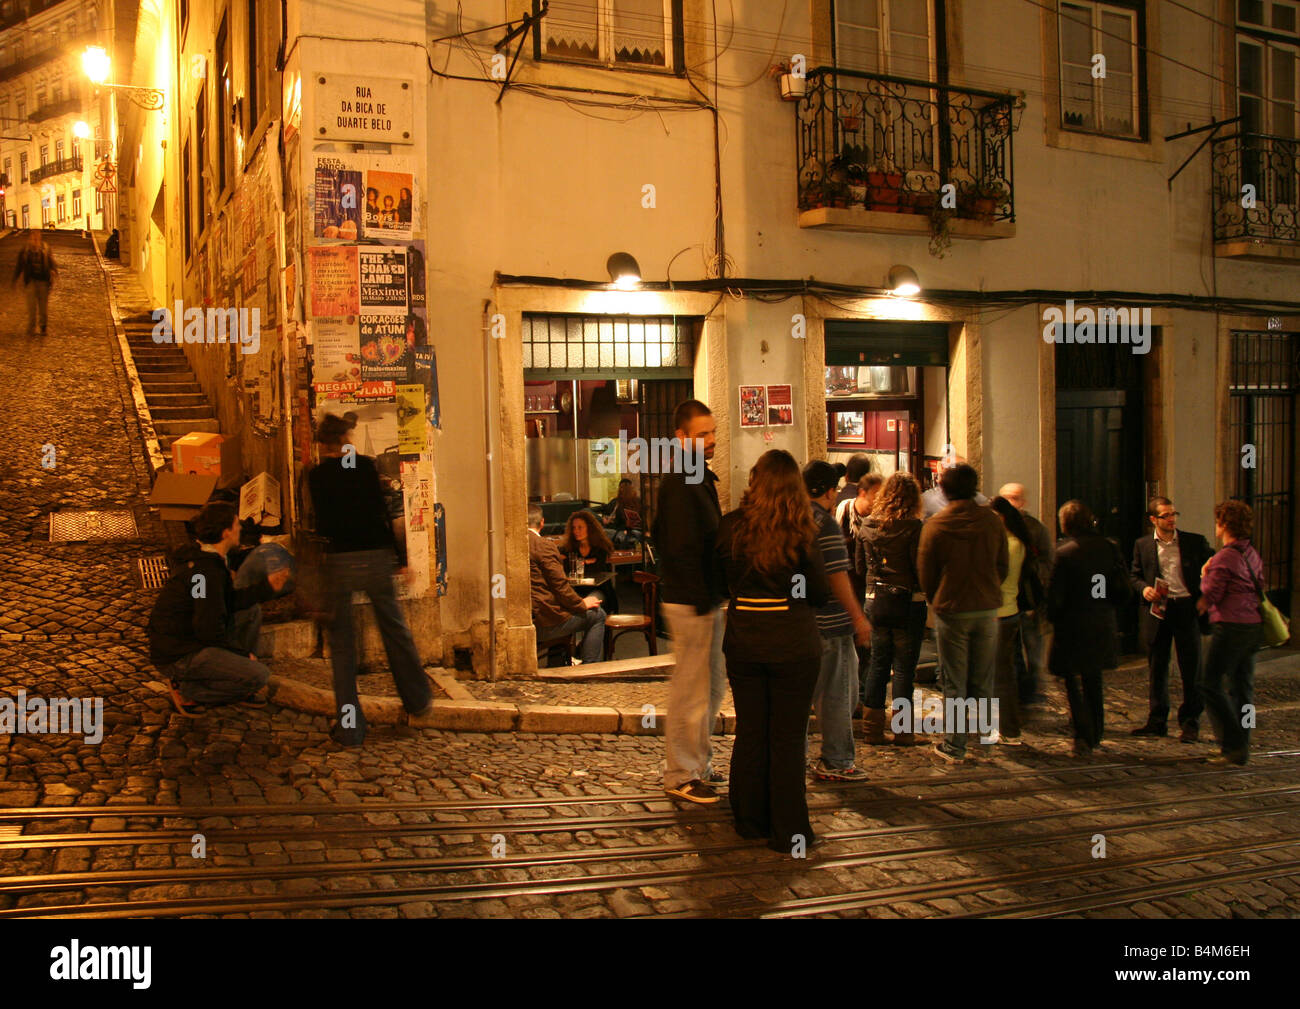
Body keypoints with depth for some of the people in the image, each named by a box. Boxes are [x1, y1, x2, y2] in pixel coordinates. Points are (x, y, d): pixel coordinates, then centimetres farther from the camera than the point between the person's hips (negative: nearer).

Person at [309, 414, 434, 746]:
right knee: (395, 629, 15)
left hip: (339, 558, 0)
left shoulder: (317, 476, 3)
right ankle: (418, 699, 29)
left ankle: (349, 728, 5)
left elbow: (321, 525, 5)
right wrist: (400, 556, 2)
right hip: (375, 554, 0)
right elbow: (381, 512, -2)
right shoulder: (364, 465, 1)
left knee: (342, 640, 6)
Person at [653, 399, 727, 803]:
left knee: (713, 685, 18)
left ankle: (700, 764, 29)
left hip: (706, 599, 10)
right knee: (691, 690, -2)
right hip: (691, 602, -10)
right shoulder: (680, 483, -17)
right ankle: (681, 775, 7)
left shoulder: (700, 477, 15)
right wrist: (700, 600, -22)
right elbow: (683, 547, -23)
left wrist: (712, 596, 15)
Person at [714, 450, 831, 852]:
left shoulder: (729, 527, -5)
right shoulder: (800, 533, -13)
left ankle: (749, 819, 26)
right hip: (793, 645, -3)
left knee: (749, 733, 15)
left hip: (743, 643, 3)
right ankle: (788, 831, 14)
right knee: (788, 737, 7)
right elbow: (821, 594, -5)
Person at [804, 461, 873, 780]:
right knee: (838, 693, 2)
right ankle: (835, 762, 9)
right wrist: (858, 616, -12)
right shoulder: (824, 522, -15)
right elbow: (837, 576, -18)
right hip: (830, 622, -8)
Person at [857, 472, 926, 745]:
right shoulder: (913, 527, -14)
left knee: (878, 664, 13)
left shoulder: (867, 525, 2)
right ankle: (902, 730, 8)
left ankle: (874, 729, 16)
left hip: (877, 602, 5)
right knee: (904, 667, 4)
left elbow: (859, 566, 10)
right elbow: (921, 568, -15)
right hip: (907, 602, -5)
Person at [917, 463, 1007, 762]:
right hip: (987, 609, 2)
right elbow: (1003, 565, 6)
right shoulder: (992, 521, -2)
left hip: (951, 611, -2)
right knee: (982, 681, 13)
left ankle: (954, 745, 9)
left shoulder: (935, 525, -8)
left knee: (954, 684, 5)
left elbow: (925, 573, -1)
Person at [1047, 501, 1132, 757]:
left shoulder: (1064, 553, -13)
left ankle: (1083, 736, -8)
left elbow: (1055, 596, -13)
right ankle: (1095, 735, 26)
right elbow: (1125, 591, 1)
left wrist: (1053, 618, 4)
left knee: (1073, 682, 3)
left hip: (1072, 627, -5)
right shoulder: (1109, 548, 1)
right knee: (1094, 681, 19)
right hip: (1103, 627, 5)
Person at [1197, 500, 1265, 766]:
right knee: (1243, 686, 13)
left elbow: (1210, 595, -14)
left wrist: (1205, 576, 5)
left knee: (1210, 684, -5)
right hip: (1254, 625, 9)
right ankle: (1241, 745, 17)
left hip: (1231, 627, -9)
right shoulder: (1252, 555, 13)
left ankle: (1234, 745, -9)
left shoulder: (1224, 558, -15)